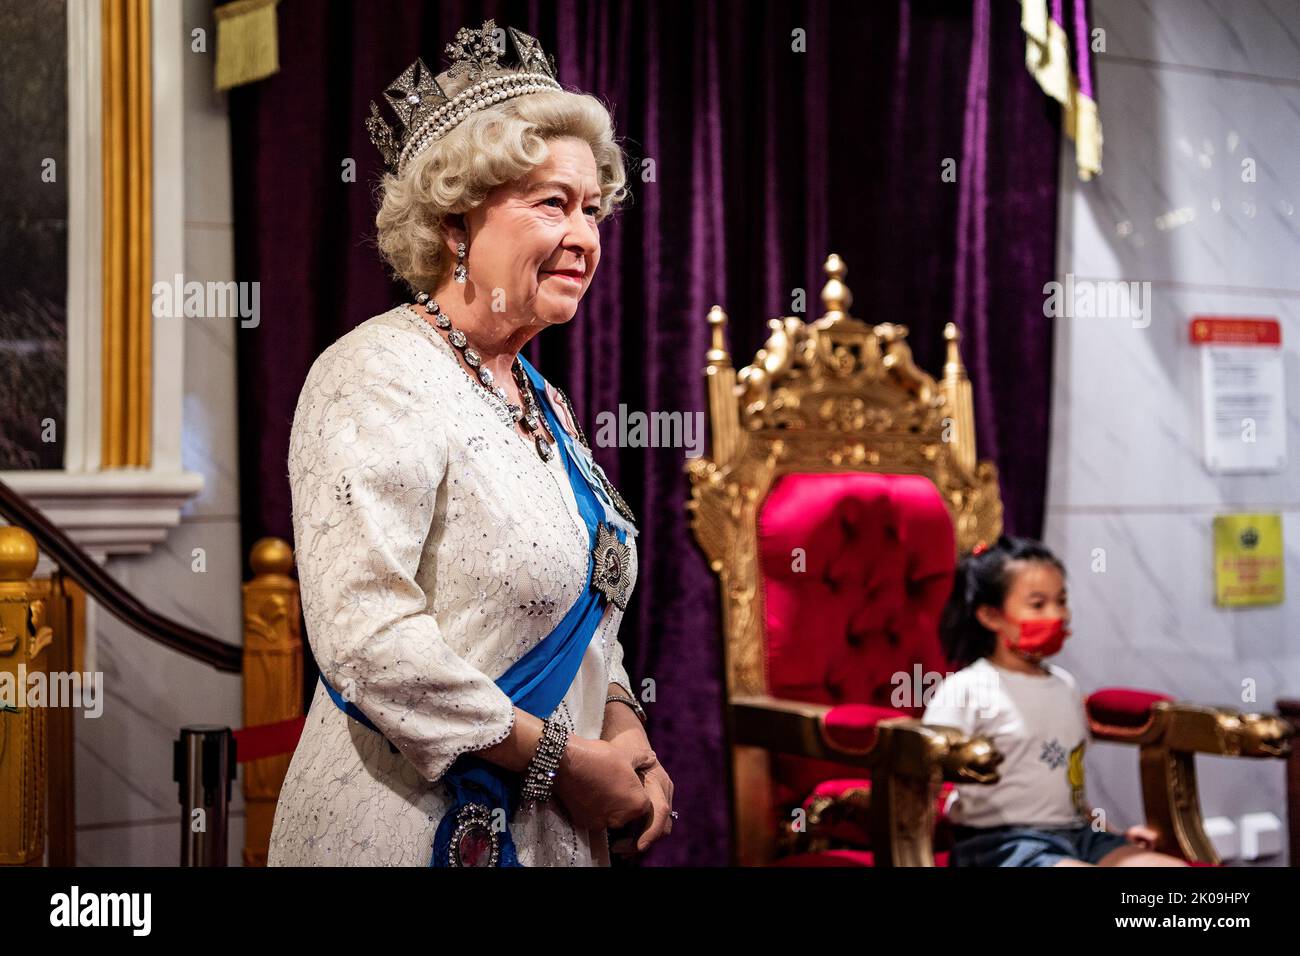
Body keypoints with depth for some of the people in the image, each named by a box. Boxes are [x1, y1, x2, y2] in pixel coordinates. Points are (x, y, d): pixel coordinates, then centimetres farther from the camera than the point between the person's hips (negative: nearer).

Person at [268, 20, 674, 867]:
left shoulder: (541, 401, 11)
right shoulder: (380, 377, -15)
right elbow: (366, 637, -25)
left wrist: (623, 728, -1)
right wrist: (563, 758, -19)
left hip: (555, 831, 8)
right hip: (413, 830, -8)